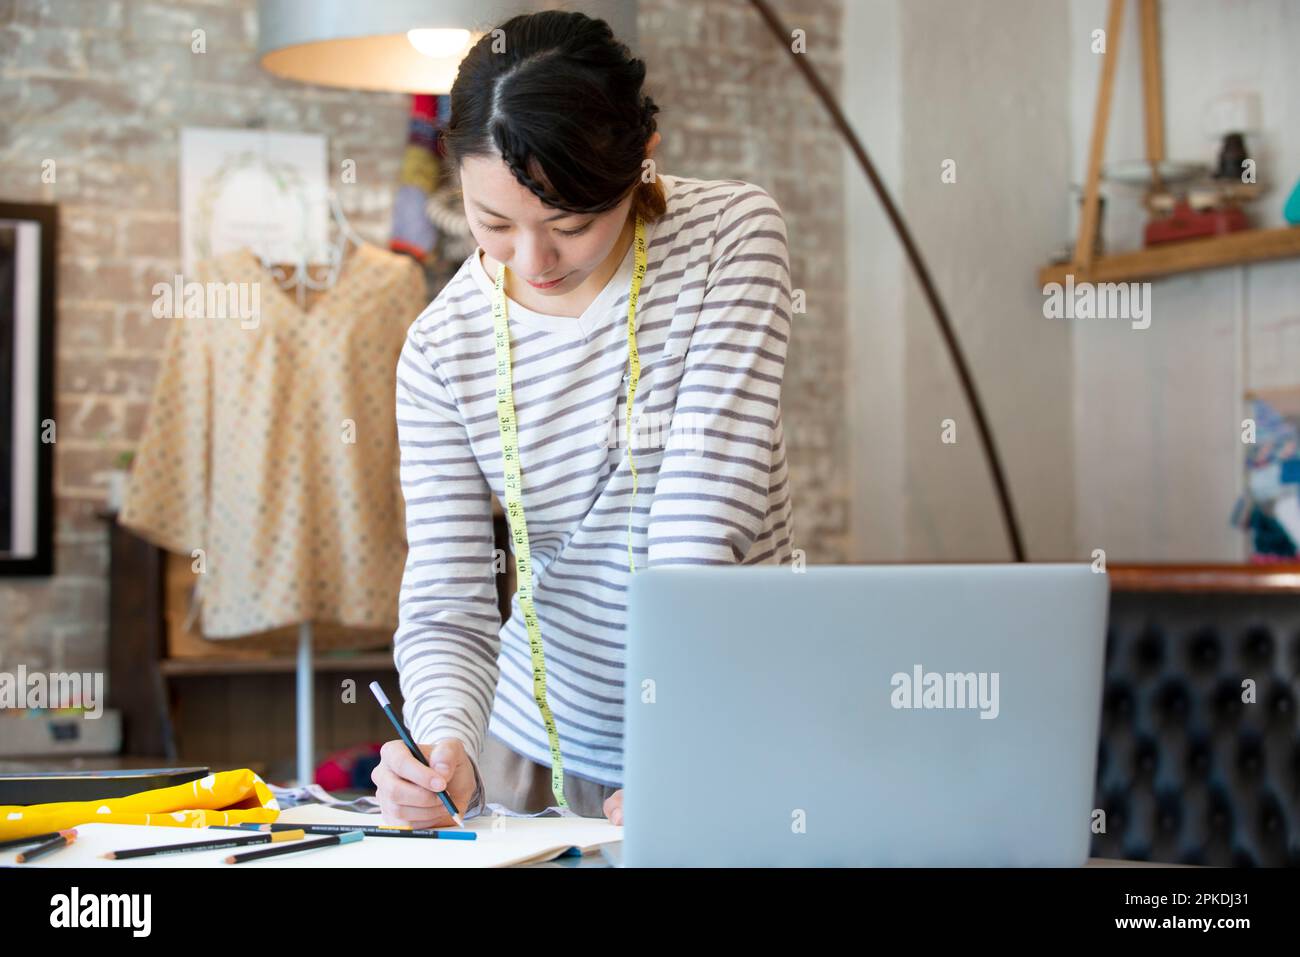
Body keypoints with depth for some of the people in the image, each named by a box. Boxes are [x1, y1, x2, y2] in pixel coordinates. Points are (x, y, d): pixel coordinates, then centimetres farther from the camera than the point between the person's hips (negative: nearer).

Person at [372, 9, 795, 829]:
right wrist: (448, 747, -31)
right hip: (543, 742, 4)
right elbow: (446, 606, -9)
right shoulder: (442, 348, -6)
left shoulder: (733, 232, -12)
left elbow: (705, 519, -20)